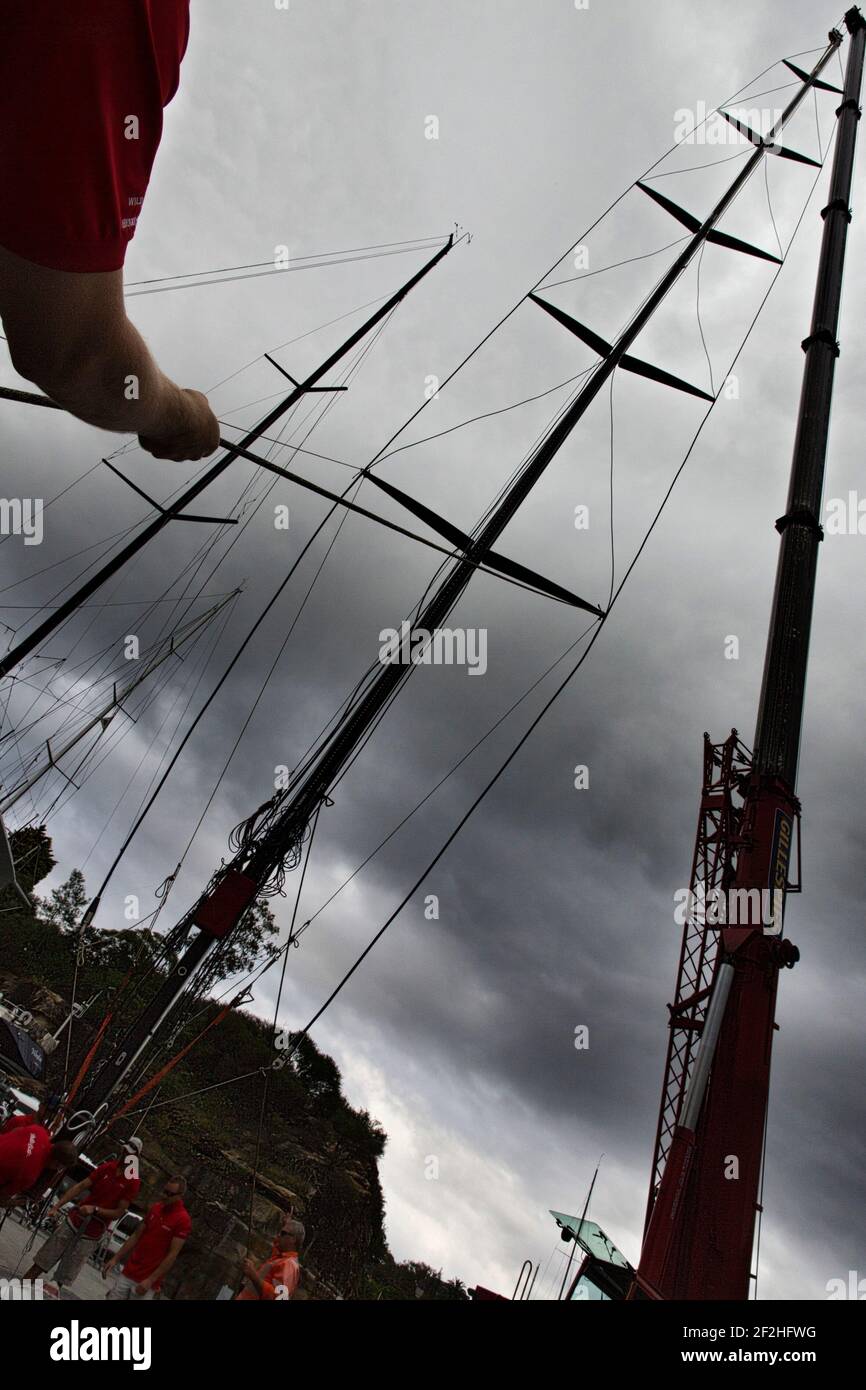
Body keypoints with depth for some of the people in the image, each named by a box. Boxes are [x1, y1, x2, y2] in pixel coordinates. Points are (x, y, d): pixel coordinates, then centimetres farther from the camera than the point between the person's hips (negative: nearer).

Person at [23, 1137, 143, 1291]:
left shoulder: (133, 1182, -13)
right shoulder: (106, 1167, 0)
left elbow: (119, 1212, -12)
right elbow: (80, 1186, 1)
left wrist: (94, 1209, -22)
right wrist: (57, 1206, -7)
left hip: (91, 1234, -3)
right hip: (73, 1221, 4)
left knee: (64, 1278, -1)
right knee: (40, 1263, 7)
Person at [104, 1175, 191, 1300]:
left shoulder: (183, 1220, -16)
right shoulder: (155, 1207, 5)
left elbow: (172, 1254, -17)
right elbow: (136, 1235, 11)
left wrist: (150, 1280, -19)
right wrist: (115, 1258, 6)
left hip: (147, 1280, -6)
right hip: (128, 1272, 6)